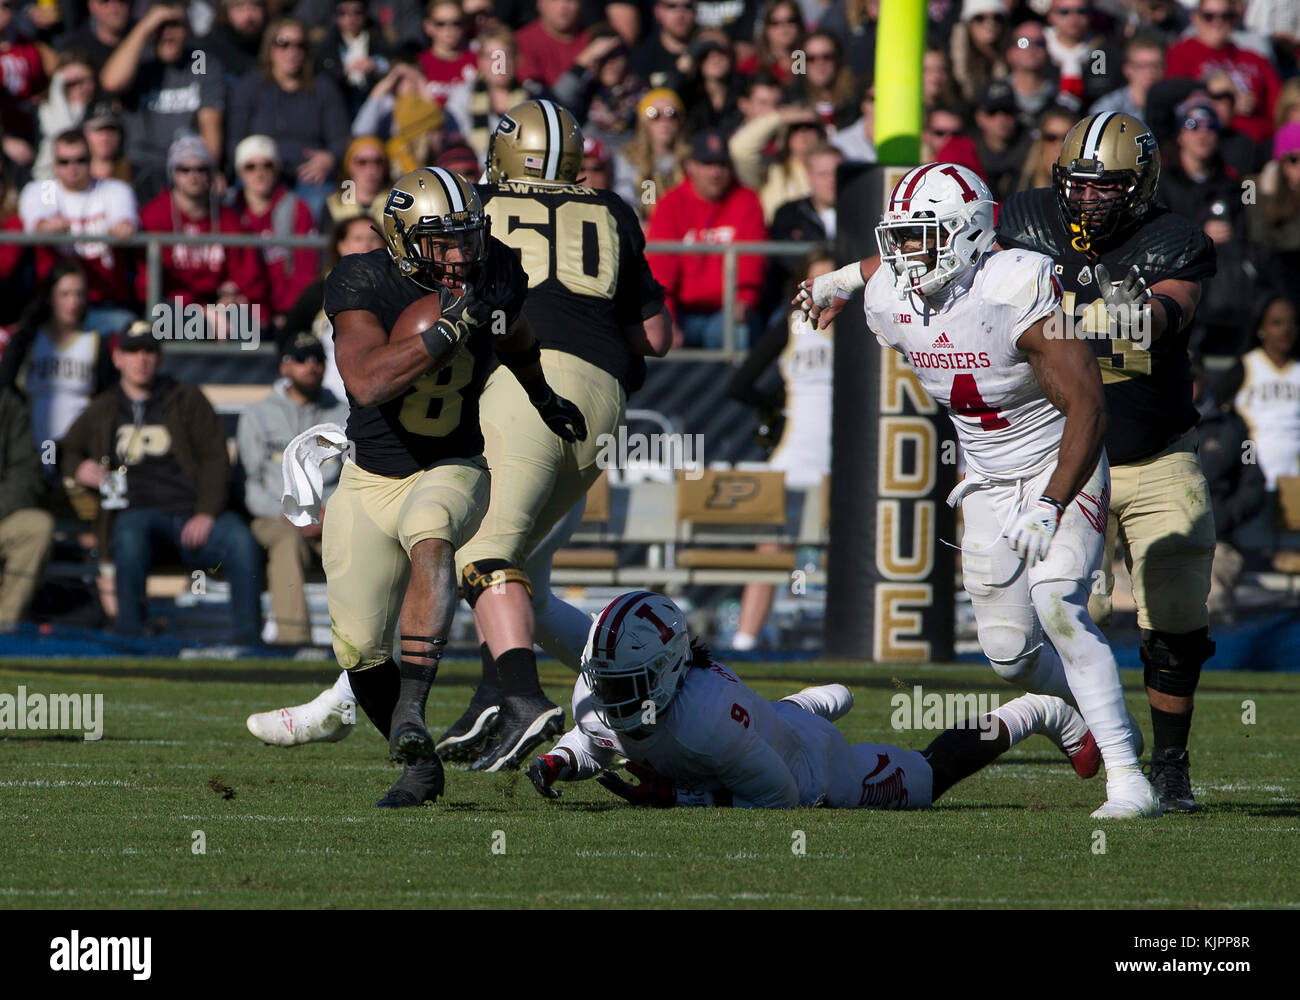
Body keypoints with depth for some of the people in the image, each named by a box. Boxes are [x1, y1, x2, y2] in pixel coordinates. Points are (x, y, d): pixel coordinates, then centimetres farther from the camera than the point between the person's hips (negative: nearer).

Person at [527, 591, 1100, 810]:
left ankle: (1036, 715, 42)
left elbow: (779, 798, -35)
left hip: (816, 767, -6)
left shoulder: (708, 714, -48)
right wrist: (557, 763, -23)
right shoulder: (597, 696, -27)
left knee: (927, 777, 20)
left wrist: (681, 798, -39)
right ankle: (818, 703, 64)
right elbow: (594, 743, -1)